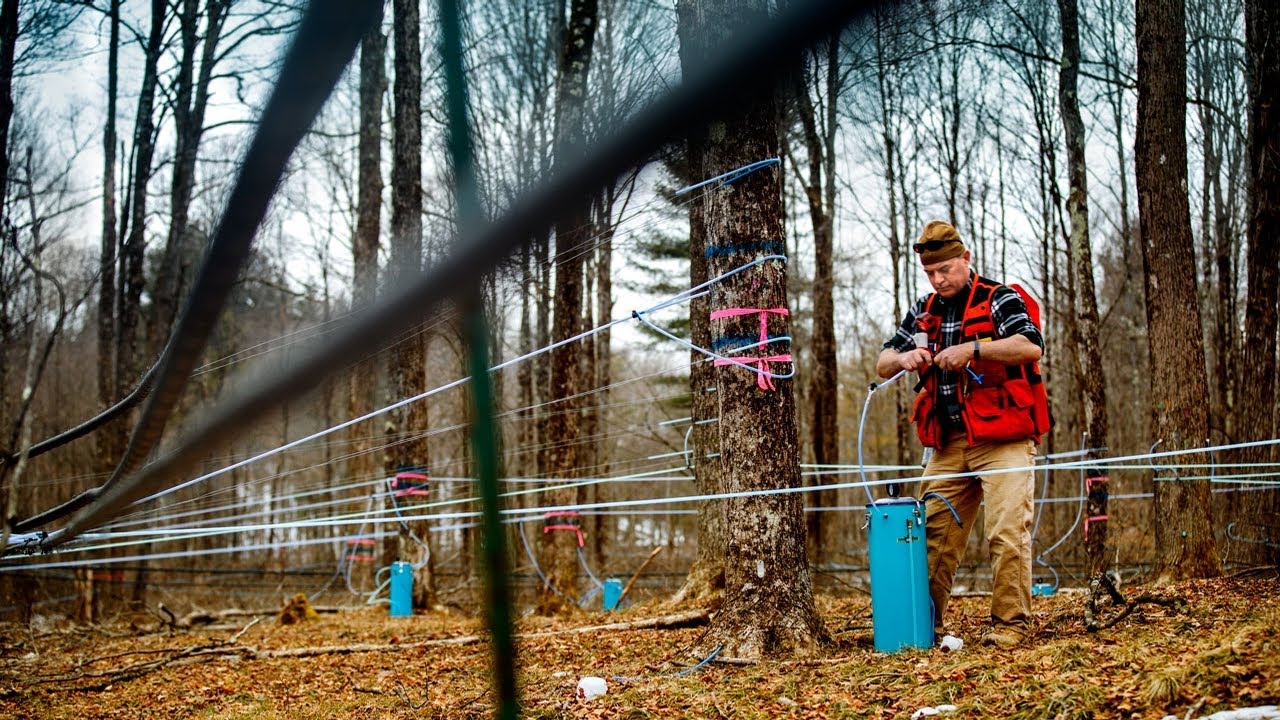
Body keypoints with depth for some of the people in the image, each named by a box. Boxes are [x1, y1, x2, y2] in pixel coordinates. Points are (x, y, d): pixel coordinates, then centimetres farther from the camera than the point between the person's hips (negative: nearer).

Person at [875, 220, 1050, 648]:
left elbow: (1031, 346, -19)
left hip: (1003, 441, -5)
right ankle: (924, 624, 12)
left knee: (1008, 534, -11)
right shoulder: (924, 313, 16)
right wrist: (903, 358, -7)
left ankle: (1010, 624, -2)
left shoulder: (999, 300, -2)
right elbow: (882, 366, 16)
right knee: (935, 536, 4)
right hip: (948, 446, 6)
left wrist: (973, 348, -27)